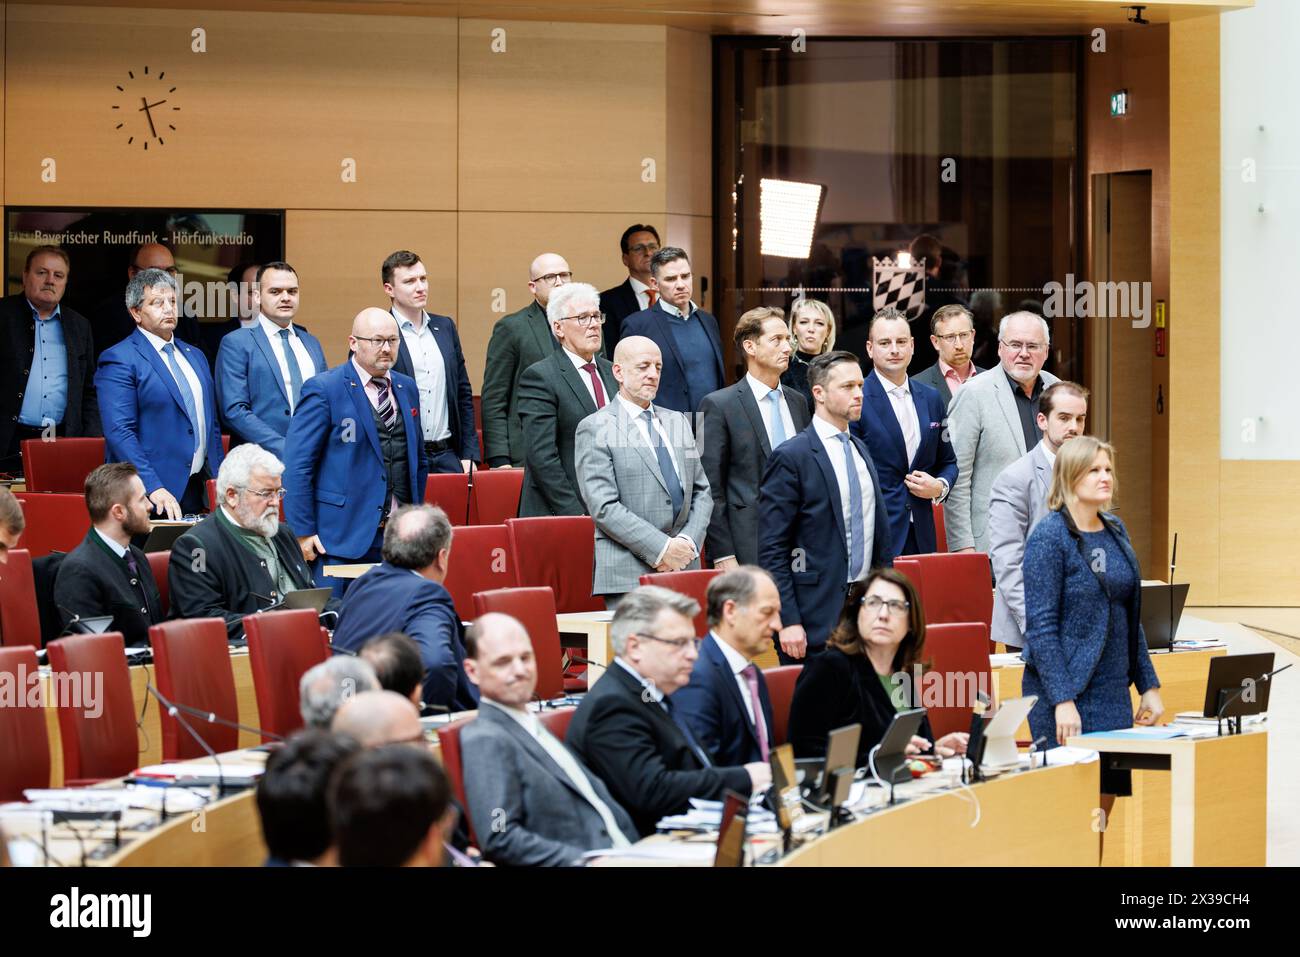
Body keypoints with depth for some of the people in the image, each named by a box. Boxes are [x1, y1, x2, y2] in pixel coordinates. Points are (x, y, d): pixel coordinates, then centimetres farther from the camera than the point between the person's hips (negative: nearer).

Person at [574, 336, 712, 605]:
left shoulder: (677, 422, 19)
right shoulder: (595, 429, -2)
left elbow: (701, 491, 18)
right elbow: (603, 507, -10)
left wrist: (689, 541, -1)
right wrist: (661, 548, -14)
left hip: (683, 567, 5)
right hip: (629, 574, -5)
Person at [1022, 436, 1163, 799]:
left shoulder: (1115, 531, 11)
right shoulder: (1049, 537, -11)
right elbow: (1040, 627, -15)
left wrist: (1149, 686, 13)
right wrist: (1063, 701, -19)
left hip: (1114, 693, 7)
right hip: (1066, 690, -7)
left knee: (1111, 793, 4)